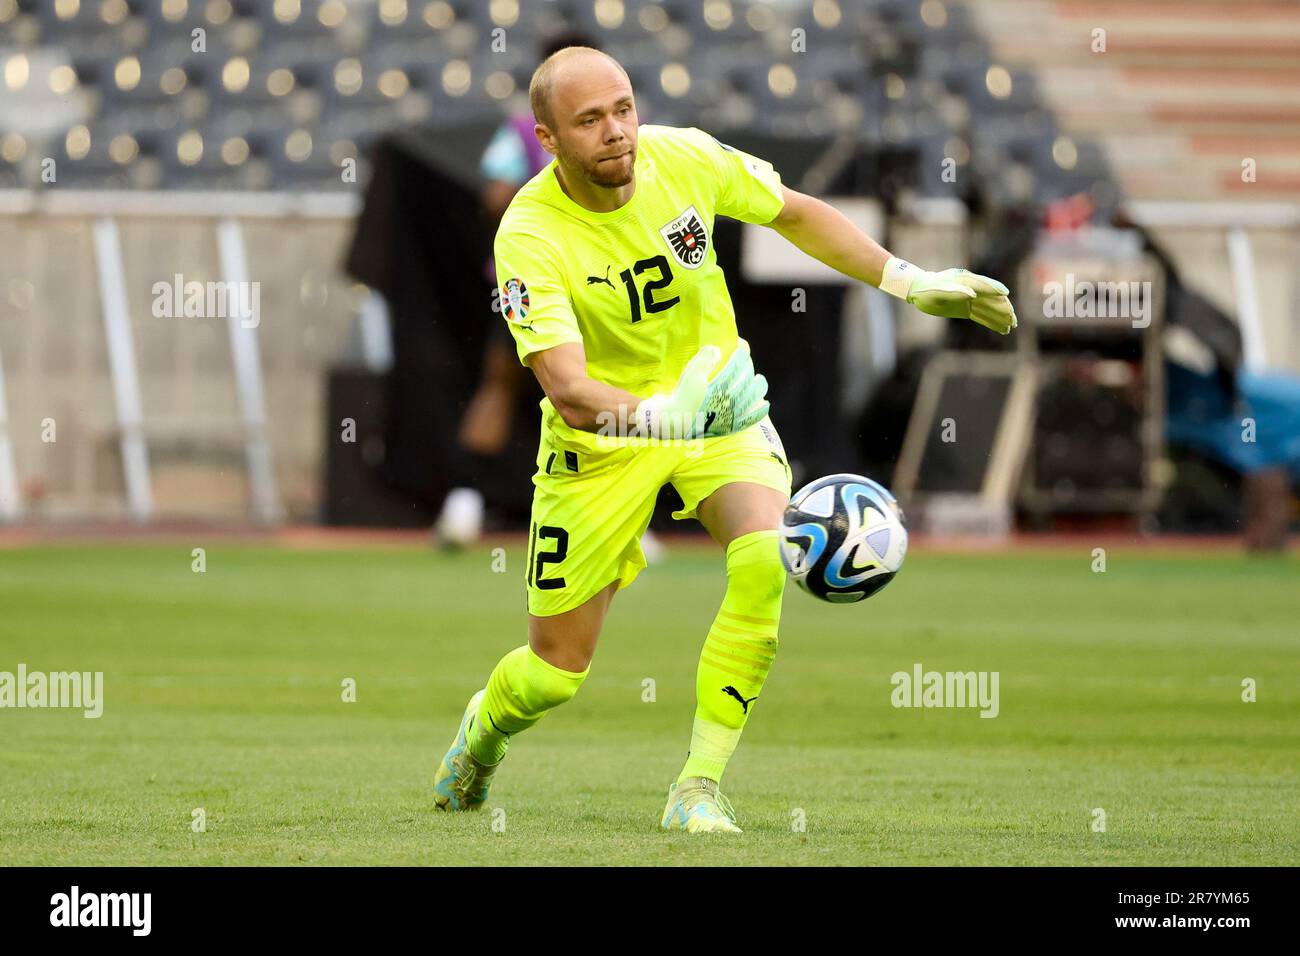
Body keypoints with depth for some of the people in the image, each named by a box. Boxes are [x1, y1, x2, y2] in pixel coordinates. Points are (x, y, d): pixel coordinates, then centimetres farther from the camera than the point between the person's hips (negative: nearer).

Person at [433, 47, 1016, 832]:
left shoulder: (685, 159, -14)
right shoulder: (530, 237, -25)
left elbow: (796, 214, 6)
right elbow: (565, 386, -35)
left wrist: (911, 282, 4)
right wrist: (656, 414, -53)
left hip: (720, 410, 2)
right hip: (602, 437, -2)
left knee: (766, 561, -29)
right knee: (555, 674, 3)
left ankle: (698, 788, -18)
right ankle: (484, 729, 42)